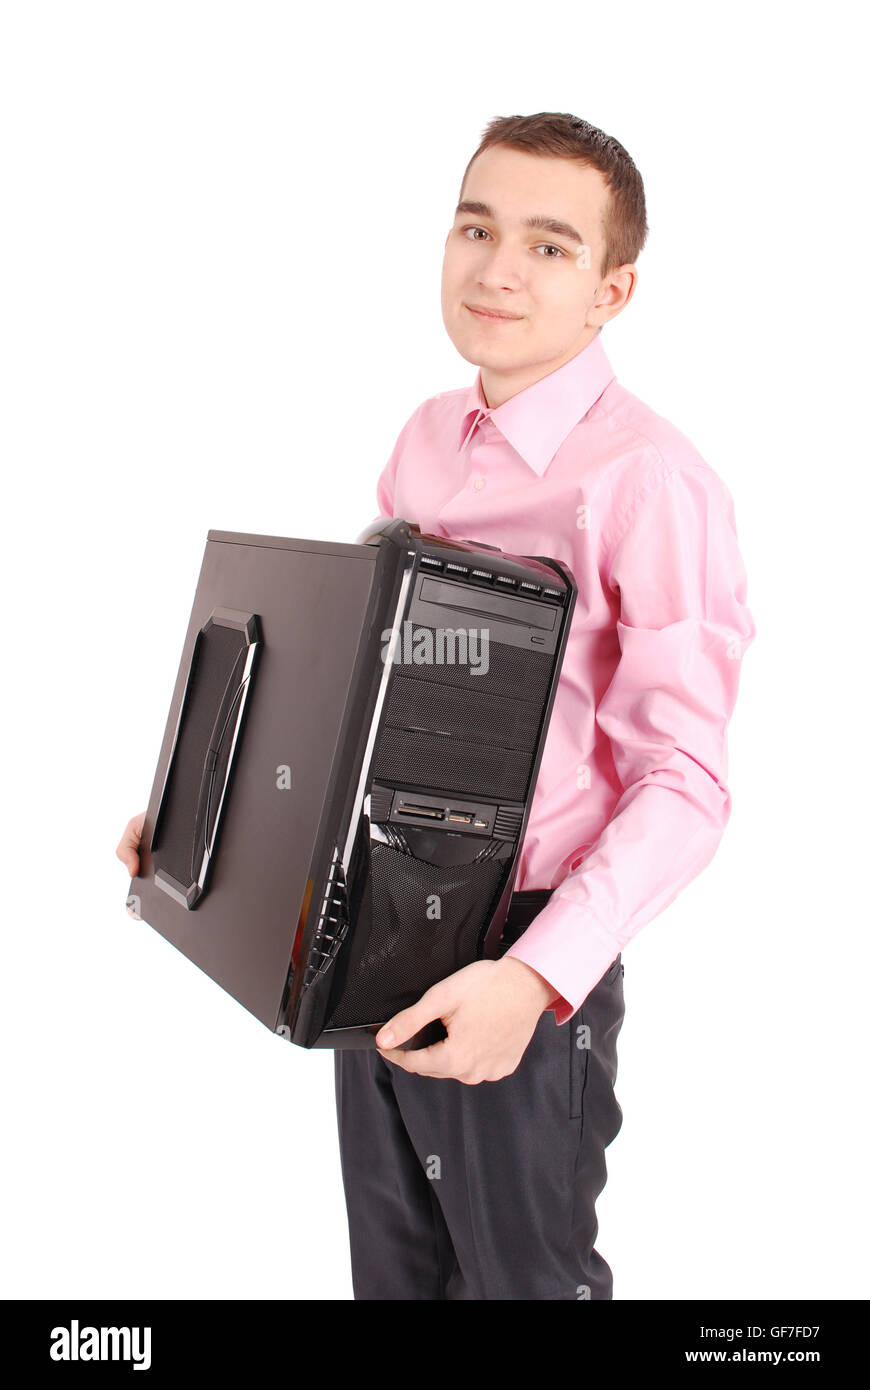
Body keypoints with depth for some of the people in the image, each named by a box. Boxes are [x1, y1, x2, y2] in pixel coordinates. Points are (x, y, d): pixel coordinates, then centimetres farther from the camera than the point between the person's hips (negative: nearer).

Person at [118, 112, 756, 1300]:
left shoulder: (651, 481, -18)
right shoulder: (428, 438, 6)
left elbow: (685, 781, -18)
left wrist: (539, 978, -28)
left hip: (518, 957, -6)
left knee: (522, 1272, 17)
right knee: (394, 1261, 25)